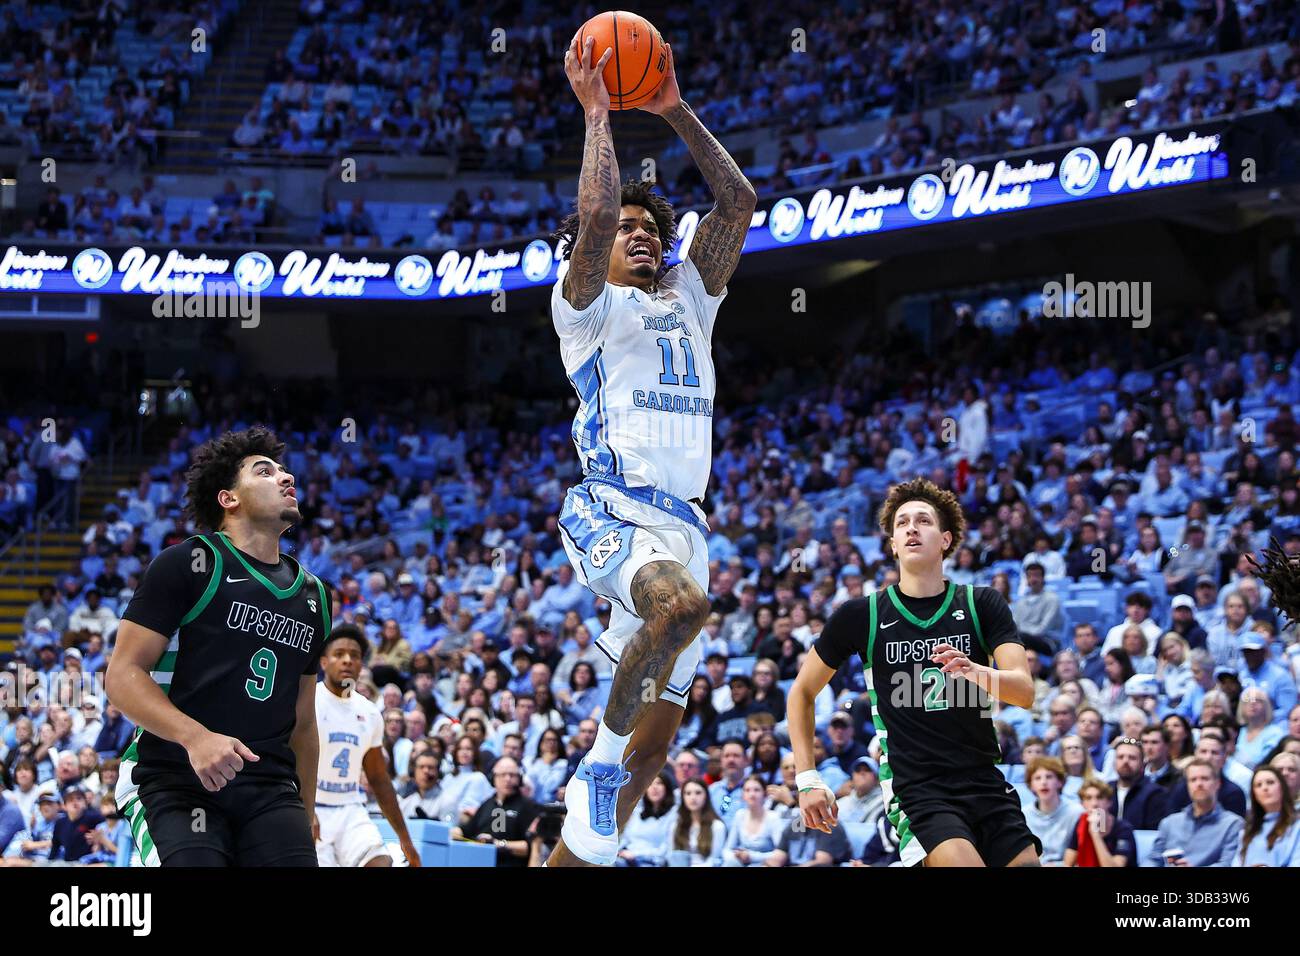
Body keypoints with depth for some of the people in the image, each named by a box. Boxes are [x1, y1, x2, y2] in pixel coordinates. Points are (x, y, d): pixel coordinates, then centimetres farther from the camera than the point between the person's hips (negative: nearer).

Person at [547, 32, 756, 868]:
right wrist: (597, 114, -4)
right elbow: (595, 215, -13)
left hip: (683, 523, 7)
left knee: (655, 735, 2)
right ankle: (602, 763, -22)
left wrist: (675, 111, 11)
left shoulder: (687, 300, 22)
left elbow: (738, 201, 15)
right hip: (611, 511, -7)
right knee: (682, 600, -39)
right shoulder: (588, 304, 6)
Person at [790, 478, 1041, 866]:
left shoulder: (983, 604, 5)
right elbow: (801, 693, 15)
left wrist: (974, 671, -28)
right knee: (962, 861, -28)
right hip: (917, 794, -3)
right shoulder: (860, 615, 3)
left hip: (988, 786, 3)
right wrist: (808, 779, 5)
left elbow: (1025, 691, -7)